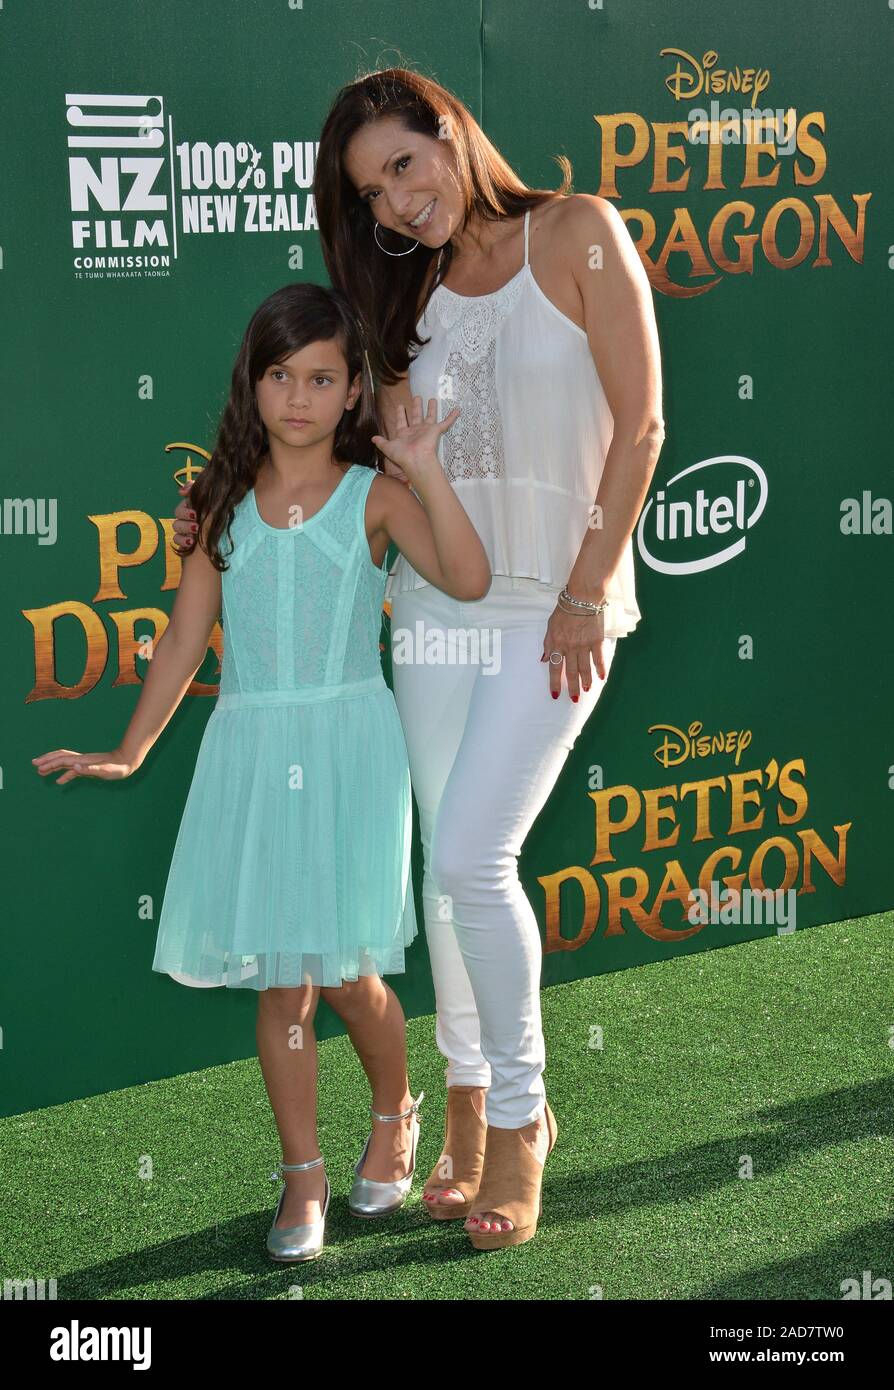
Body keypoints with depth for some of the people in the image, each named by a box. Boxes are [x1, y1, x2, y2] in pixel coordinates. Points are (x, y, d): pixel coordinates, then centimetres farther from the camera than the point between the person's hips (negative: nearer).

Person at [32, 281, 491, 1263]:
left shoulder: (373, 497, -1)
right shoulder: (226, 505, 8)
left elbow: (467, 580, -17)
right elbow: (185, 638, 12)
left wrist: (427, 470, -23)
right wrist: (127, 755, 11)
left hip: (348, 748, -3)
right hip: (250, 751, 3)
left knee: (346, 970, -5)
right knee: (280, 979, 3)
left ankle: (394, 1117, 26)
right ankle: (303, 1175, 17)